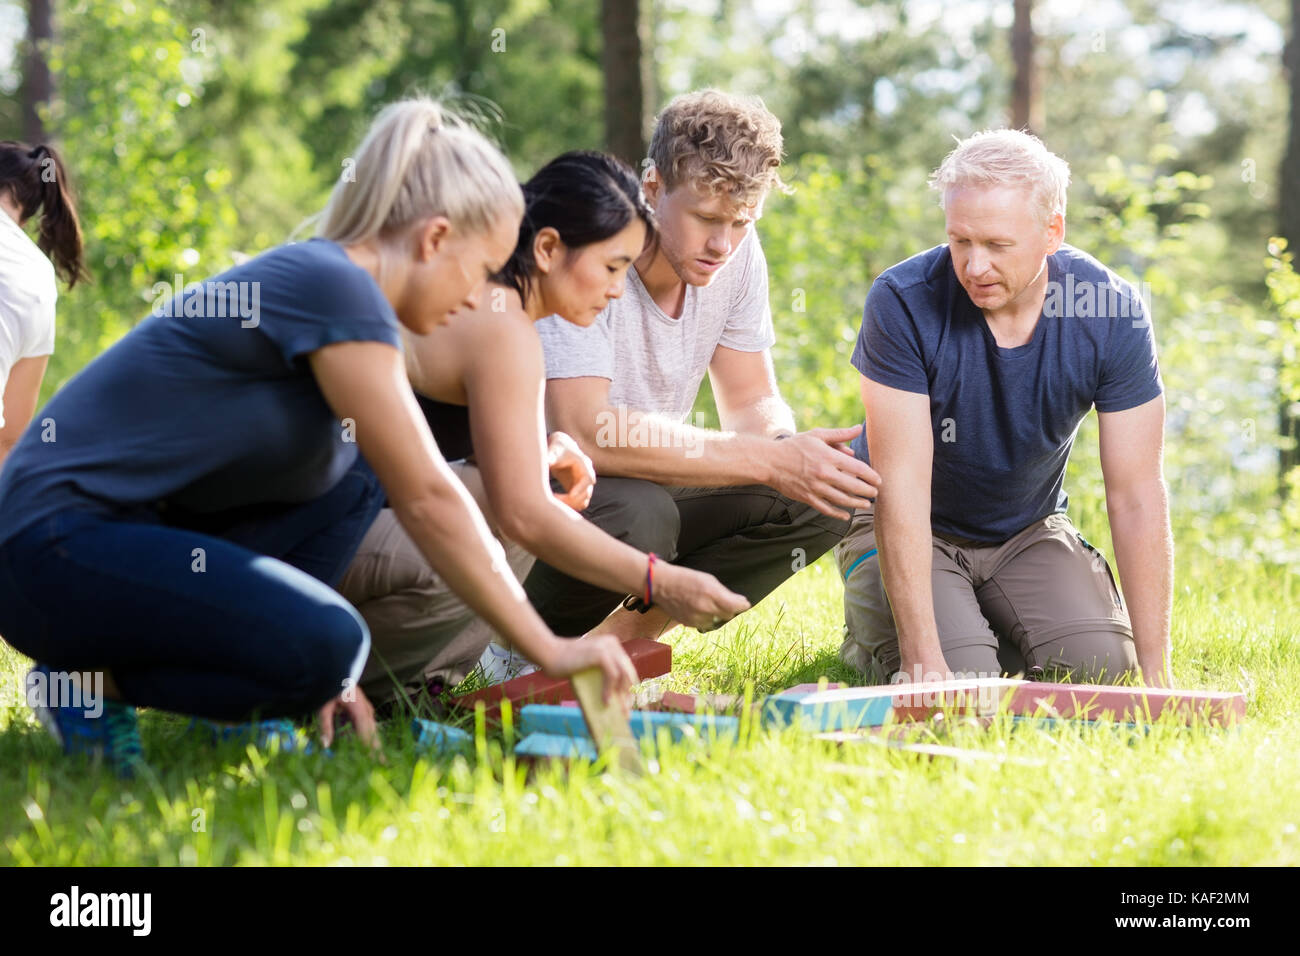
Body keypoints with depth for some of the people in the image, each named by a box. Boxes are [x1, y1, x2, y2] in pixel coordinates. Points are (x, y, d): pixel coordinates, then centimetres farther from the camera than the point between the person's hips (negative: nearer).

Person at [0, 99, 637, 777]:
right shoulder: (336, 288, -16)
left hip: (135, 528, 10)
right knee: (323, 647, -27)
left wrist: (328, 672, 9)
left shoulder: (314, 277, 14)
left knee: (356, 467, 10)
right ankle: (90, 679, -5)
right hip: (56, 548, -10)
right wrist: (549, 651, -10)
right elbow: (427, 500, -16)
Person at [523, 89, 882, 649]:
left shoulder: (737, 252, -4)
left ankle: (625, 633, -5)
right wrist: (769, 460, -34)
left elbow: (752, 402, 3)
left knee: (821, 497, -10)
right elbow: (585, 432, -36)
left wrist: (789, 450, -23)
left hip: (649, 481, 7)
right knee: (638, 515, -37)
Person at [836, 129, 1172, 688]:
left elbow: (1137, 496, -17)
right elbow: (901, 485, -27)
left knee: (1101, 668, -19)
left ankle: (991, 625, 13)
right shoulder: (903, 302, -25)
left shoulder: (1114, 312, -18)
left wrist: (1154, 672, -21)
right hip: (913, 532, -3)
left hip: (1028, 530, 3)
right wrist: (923, 659, -34)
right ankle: (868, 637, 10)